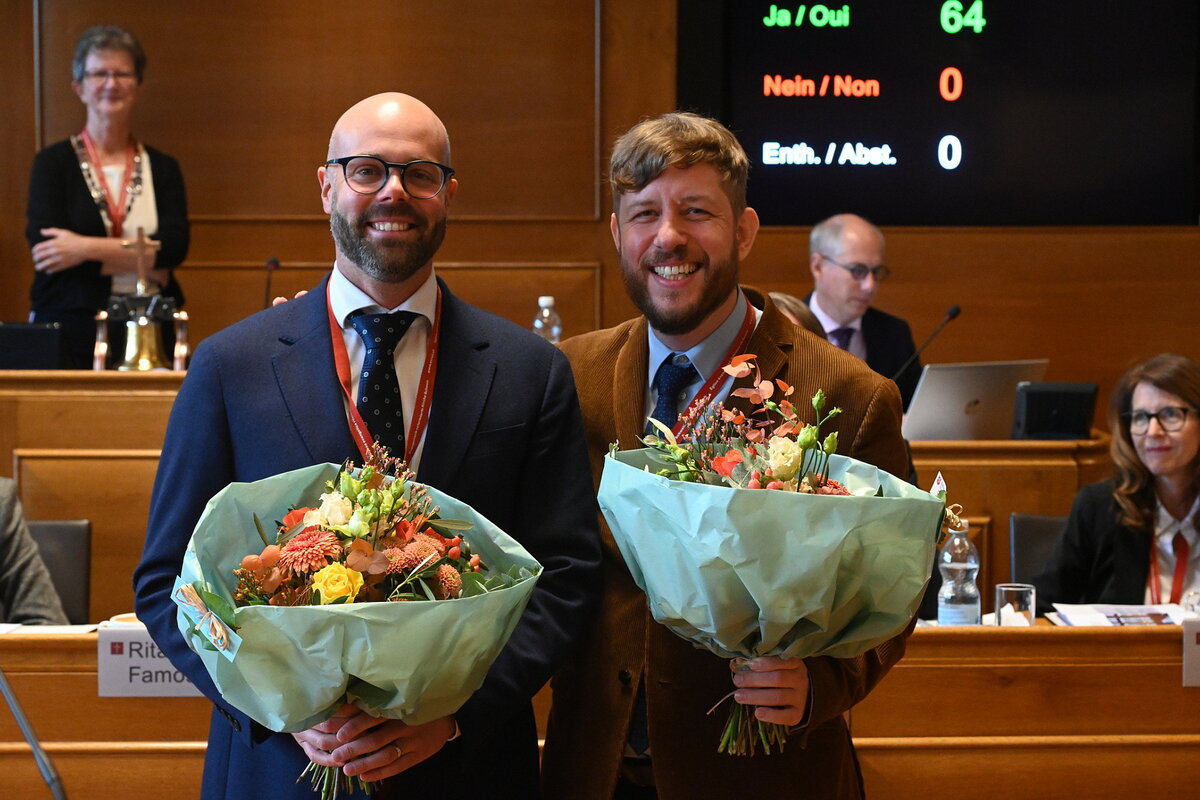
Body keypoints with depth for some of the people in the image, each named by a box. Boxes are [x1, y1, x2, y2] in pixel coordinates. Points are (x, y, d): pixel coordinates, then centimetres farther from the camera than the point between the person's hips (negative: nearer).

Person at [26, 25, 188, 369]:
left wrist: (87, 248, -13)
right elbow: (46, 253, -9)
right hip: (72, 330, -2)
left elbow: (174, 246, -5)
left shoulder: (162, 168, 10)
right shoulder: (54, 163, 4)